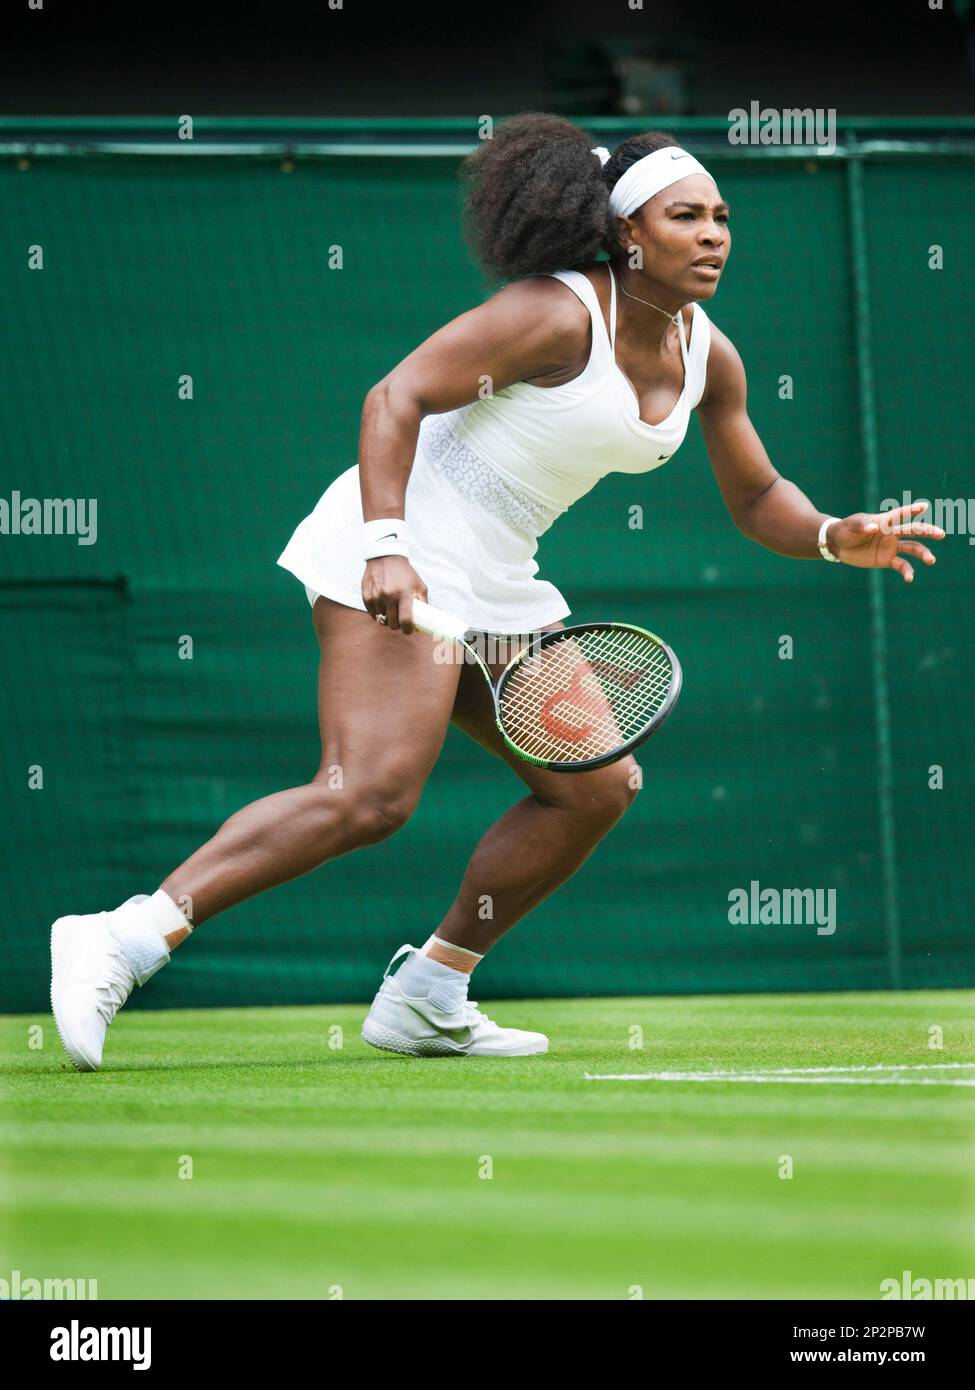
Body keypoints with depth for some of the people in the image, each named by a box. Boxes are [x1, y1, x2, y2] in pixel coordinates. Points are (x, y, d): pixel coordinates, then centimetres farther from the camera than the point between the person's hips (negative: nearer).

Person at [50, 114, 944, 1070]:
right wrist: (385, 545, -31)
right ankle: (122, 940, -27)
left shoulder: (708, 357, 9)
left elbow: (757, 501, 19)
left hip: (497, 583, 9)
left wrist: (838, 537, -2)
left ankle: (426, 998, 15)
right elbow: (394, 397, -19)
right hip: (402, 558, -9)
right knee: (371, 795, -24)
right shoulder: (557, 313, -15)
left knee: (597, 787, 9)